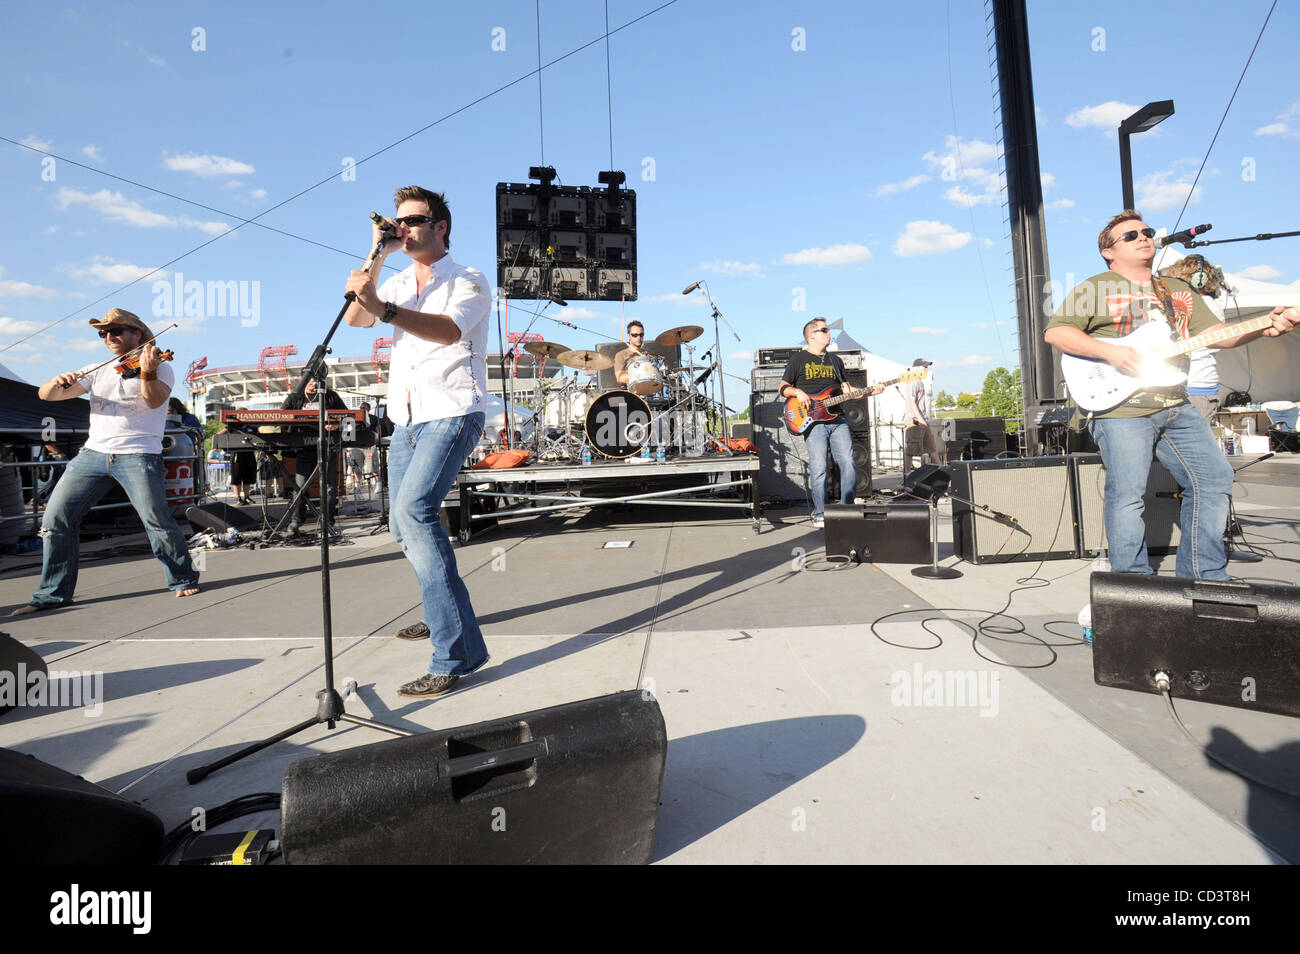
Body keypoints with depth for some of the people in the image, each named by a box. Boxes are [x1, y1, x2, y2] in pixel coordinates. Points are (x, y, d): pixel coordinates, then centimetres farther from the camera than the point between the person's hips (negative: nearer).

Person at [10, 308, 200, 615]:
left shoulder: (161, 368, 6)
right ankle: (53, 593, 13)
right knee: (56, 517, 1)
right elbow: (45, 395, 13)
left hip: (138, 454, -5)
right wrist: (57, 381, -9)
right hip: (94, 452, 5)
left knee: (156, 519, -15)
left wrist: (147, 373, -31)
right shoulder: (97, 372, 19)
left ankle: (183, 579, 4)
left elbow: (154, 400, -13)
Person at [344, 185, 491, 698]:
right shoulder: (398, 284, 19)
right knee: (403, 525, 12)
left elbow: (449, 329, -22)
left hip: (452, 414, -8)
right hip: (406, 419, 8)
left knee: (413, 510, -27)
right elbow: (355, 318, 1)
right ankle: (443, 615, 34)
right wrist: (376, 257, -4)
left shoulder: (468, 282, -1)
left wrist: (383, 307, -34)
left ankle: (457, 651, -25)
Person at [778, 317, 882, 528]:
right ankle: (819, 515, 2)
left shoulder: (835, 360, 22)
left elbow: (846, 388, 22)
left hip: (837, 419, 5)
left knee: (848, 465, -3)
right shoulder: (798, 360, 7)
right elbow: (783, 388, 5)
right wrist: (798, 392, -15)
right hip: (813, 421, -5)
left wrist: (870, 391, 9)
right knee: (819, 469, -8)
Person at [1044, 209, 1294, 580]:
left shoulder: (1179, 291, 22)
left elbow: (1214, 332, 18)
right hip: (1120, 408, -7)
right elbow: (1055, 332, -9)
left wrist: (1263, 328, -1)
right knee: (1127, 493, -11)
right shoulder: (1094, 289, 1)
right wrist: (1109, 351, -19)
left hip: (1177, 407, 7)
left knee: (1215, 480, 8)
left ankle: (1204, 577, 22)